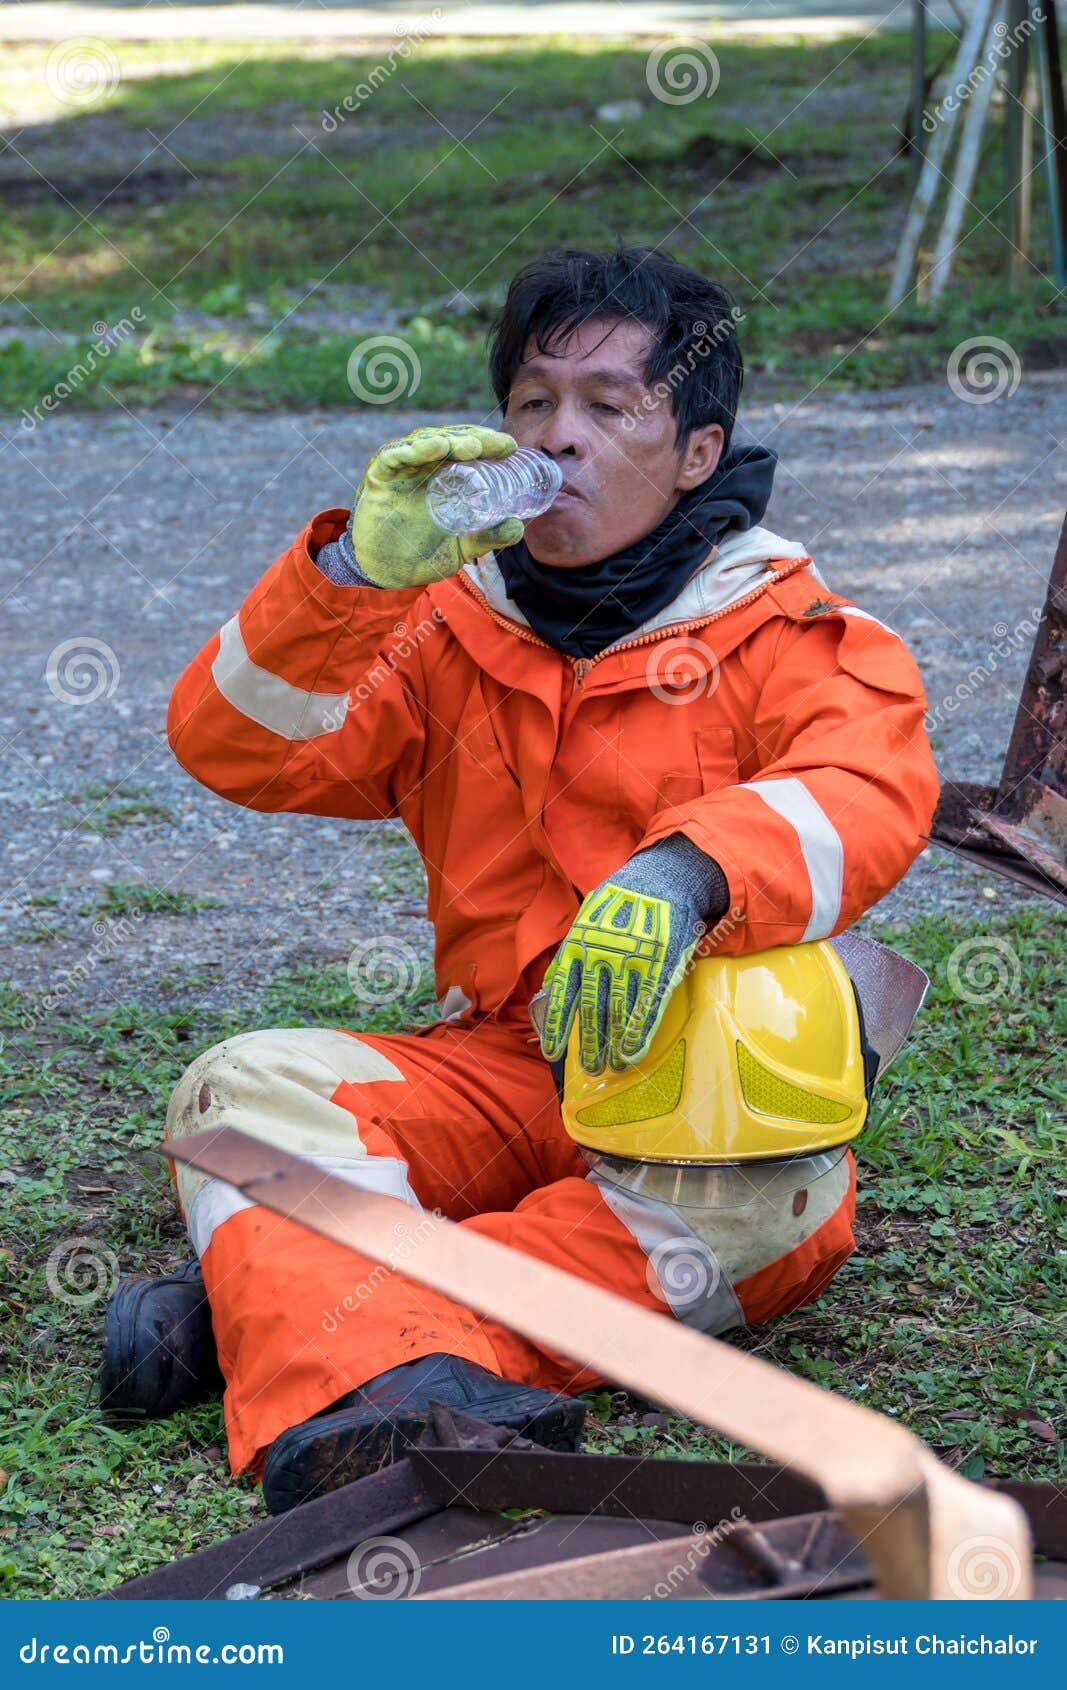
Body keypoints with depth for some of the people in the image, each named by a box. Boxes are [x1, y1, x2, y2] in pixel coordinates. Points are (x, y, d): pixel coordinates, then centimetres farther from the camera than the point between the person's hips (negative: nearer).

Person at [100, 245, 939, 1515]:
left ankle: (278, 1306, -43)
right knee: (242, 1088, -22)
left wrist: (687, 870, -39)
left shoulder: (781, 628, 4)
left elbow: (871, 789, -19)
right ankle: (384, 1381, -51)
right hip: (501, 1067, 3)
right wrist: (358, 573, -14)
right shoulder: (455, 623, 14)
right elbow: (231, 748, 3)